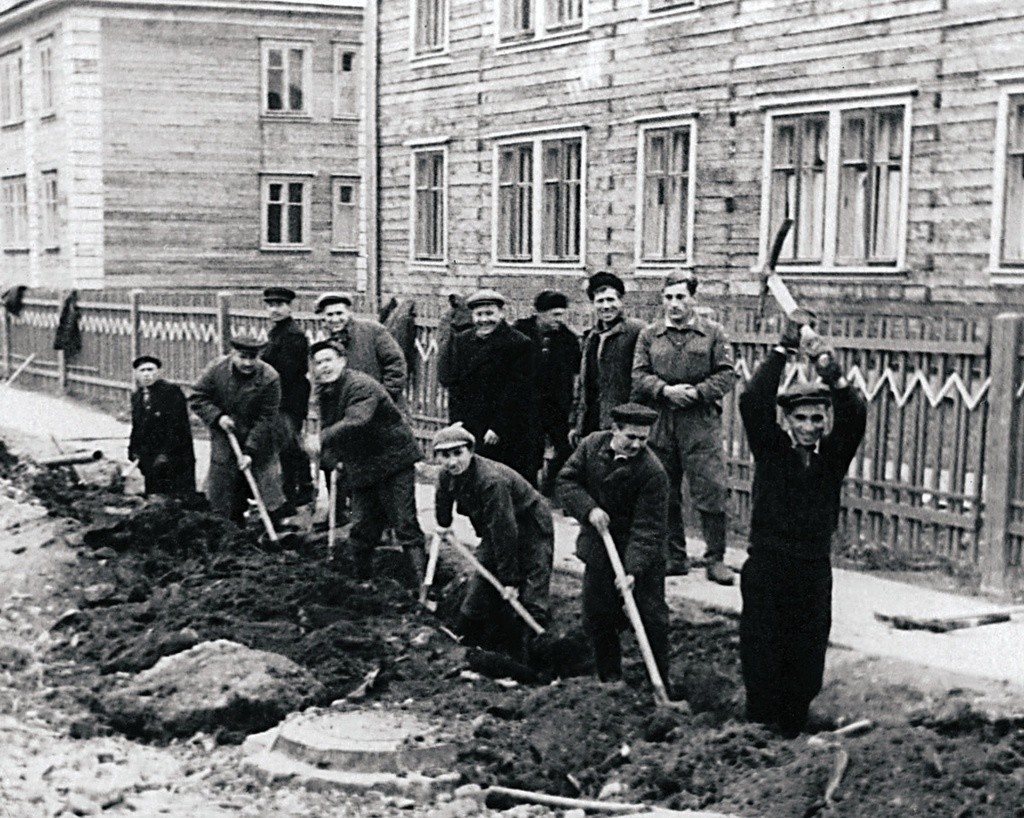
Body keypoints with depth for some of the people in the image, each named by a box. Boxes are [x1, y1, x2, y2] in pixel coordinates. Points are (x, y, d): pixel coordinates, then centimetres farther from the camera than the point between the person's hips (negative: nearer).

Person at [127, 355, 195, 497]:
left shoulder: (172, 392, -5)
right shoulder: (137, 397, 15)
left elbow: (177, 427, -11)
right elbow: (136, 428, 19)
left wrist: (166, 454, -16)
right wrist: (134, 452, 7)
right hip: (151, 463, 6)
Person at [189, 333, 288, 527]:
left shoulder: (270, 378, -17)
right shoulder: (216, 370, -10)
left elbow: (265, 419, -15)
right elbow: (197, 398, 0)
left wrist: (250, 451, -19)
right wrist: (217, 416, -16)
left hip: (259, 444, -2)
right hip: (224, 443, 2)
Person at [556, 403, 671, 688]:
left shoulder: (652, 472, -22)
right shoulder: (592, 445, -7)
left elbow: (647, 528, -23)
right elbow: (567, 481, -1)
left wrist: (633, 570, -31)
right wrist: (589, 509, -18)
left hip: (640, 554, -4)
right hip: (598, 549, 4)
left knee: (652, 618, -1)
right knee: (596, 616, 9)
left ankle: (660, 679, 13)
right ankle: (610, 677, 24)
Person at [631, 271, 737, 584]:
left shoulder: (713, 333, 4)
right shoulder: (649, 335, 10)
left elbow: (726, 375, -1)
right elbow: (638, 375, 3)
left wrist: (696, 392, -14)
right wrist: (666, 390, -13)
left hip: (701, 422, -3)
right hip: (660, 423, 3)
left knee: (712, 491, -6)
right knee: (664, 494, 7)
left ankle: (716, 558, 2)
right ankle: (674, 556, 18)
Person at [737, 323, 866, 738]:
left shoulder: (832, 455, 3)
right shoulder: (771, 448, -1)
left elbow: (856, 415, -14)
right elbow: (752, 401, -15)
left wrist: (834, 377, -32)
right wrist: (784, 350, -17)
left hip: (814, 570, 2)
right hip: (765, 567, -2)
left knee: (807, 660, 7)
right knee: (761, 655, 3)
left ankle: (793, 733, 20)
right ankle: (759, 732, 15)